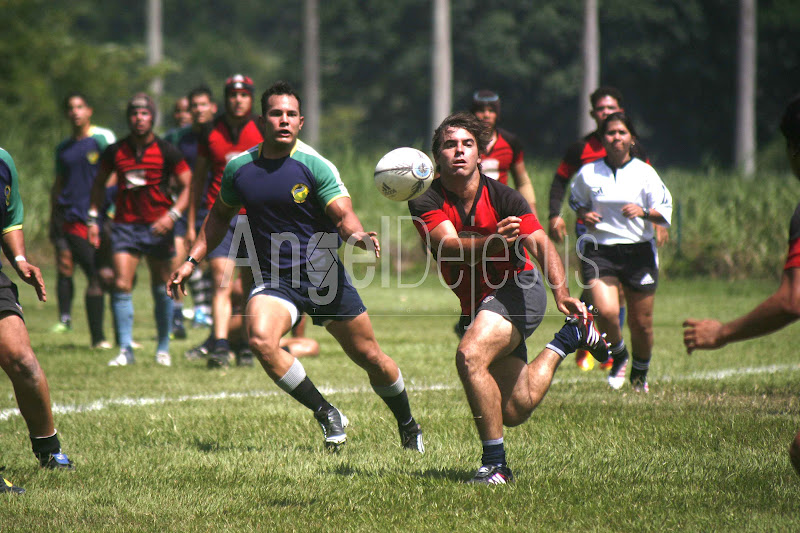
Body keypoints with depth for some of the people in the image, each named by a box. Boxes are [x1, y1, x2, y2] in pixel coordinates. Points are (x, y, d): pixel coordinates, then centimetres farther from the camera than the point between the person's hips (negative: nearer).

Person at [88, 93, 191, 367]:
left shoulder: (167, 152, -4)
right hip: (125, 226, 1)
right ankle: (125, 349, -7)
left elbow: (188, 186, -2)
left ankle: (163, 348, 20)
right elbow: (99, 183, 19)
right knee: (121, 286, -11)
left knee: (161, 289, 5)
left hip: (157, 227, -1)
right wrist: (93, 218, 12)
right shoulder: (115, 151, 3)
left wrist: (172, 215, -16)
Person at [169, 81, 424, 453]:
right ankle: (326, 415, -11)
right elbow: (220, 216, 18)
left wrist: (357, 234, -38)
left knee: (371, 358, 3)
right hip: (274, 280, 2)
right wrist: (192, 261, 13)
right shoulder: (239, 168, 1)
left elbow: (344, 215, -15)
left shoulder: (314, 165, -10)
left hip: (324, 277, -2)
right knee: (260, 340, -28)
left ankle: (407, 426, 32)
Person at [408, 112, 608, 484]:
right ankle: (569, 339, 41)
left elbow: (541, 244, -24)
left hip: (517, 289, -5)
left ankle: (495, 464, -21)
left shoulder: (502, 197, -15)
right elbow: (448, 247, -28)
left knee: (470, 357, -32)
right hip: (475, 306, 5)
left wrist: (561, 293, -42)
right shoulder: (426, 204, -11)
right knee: (514, 411, 13)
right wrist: (493, 242, -48)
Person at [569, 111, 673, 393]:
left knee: (641, 323, 5)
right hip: (599, 251, 0)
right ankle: (618, 357, 10)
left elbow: (665, 211, 1)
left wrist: (644, 212, -19)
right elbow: (576, 201, 20)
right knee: (606, 312, -21)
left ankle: (640, 372, 33)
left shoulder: (644, 172, 0)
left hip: (639, 252, 0)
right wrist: (585, 215, -1)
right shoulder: (588, 173, 3)